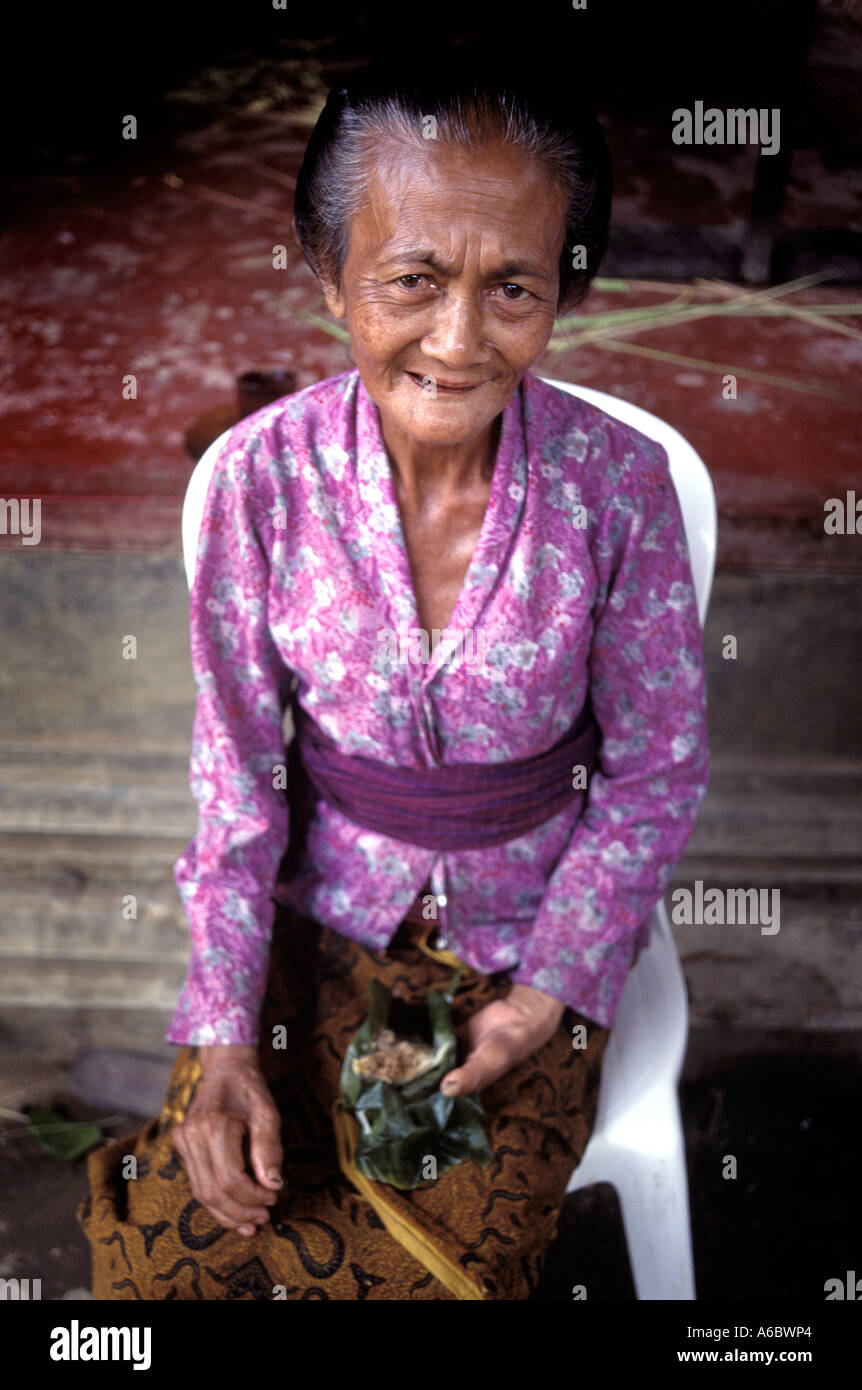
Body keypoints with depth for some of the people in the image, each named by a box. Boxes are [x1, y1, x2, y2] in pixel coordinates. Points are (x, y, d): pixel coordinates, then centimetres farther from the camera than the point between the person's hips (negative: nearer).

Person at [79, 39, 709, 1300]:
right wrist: (223, 1036, -12)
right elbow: (239, 770, -6)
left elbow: (657, 771, -6)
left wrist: (544, 996, -15)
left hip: (532, 936, 0)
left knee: (446, 1264, -14)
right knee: (170, 1242, -11)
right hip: (318, 914, 1)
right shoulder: (265, 473, -14)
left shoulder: (617, 480, -16)